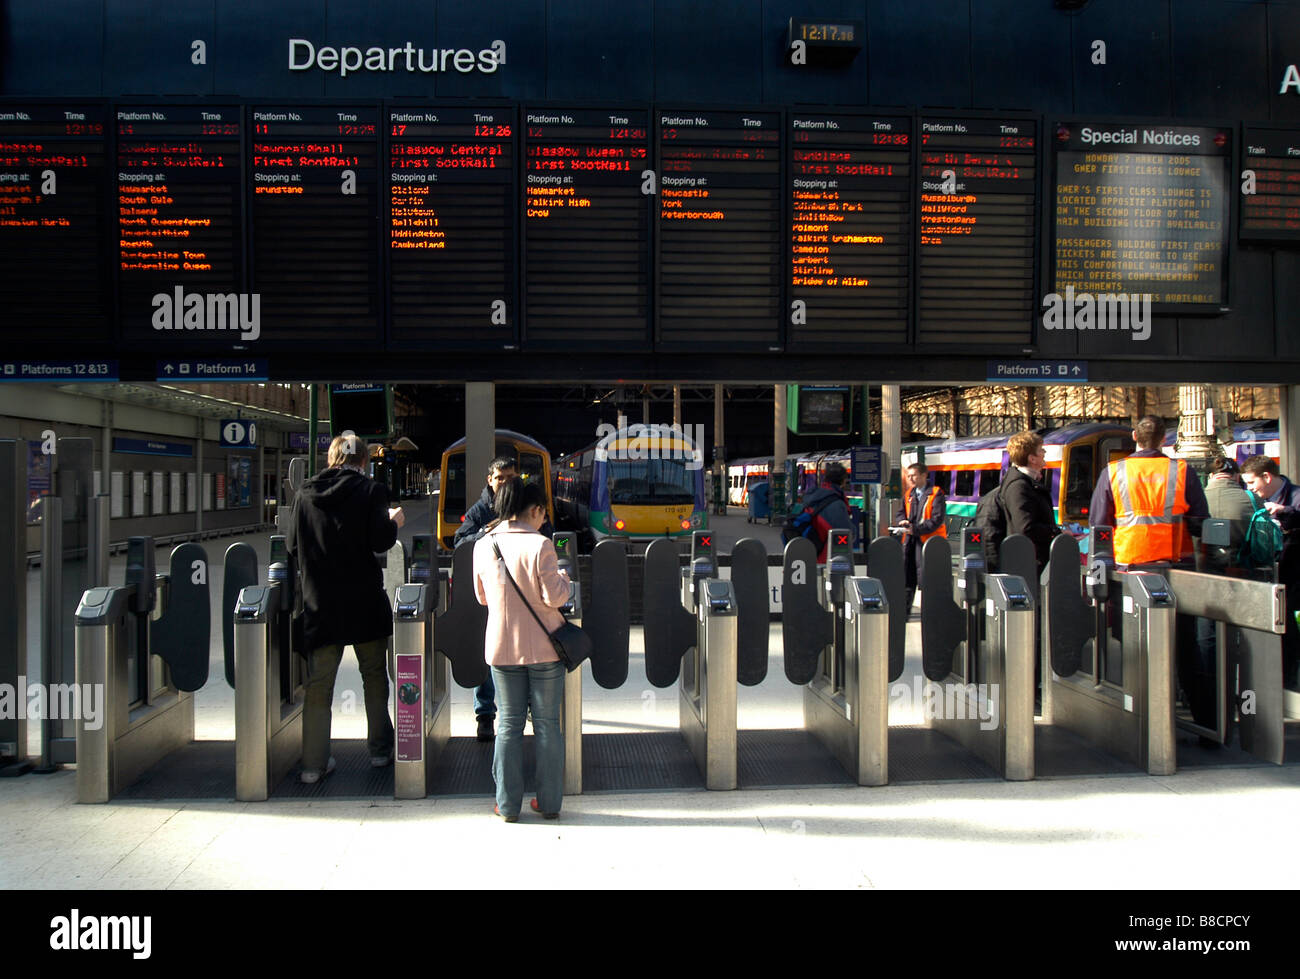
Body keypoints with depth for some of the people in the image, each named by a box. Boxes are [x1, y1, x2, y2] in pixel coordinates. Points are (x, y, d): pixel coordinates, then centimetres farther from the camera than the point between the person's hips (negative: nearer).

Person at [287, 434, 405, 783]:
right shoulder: (371, 490, -6)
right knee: (374, 676, 13)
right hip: (364, 602, -2)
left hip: (319, 601, 2)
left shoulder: (306, 493, 3)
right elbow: (380, 542, -13)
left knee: (318, 683, 6)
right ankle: (380, 749, 21)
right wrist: (394, 522, 7)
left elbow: (293, 546, 7)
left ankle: (314, 763, 6)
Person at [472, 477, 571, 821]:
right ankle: (549, 802, 14)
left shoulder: (483, 545, -1)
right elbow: (553, 597, -14)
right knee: (547, 723, 7)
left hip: (502, 648, 3)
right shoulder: (540, 545, -14)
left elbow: (482, 597, 10)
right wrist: (563, 580, 5)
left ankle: (508, 804, 13)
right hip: (543, 648, -3)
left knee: (509, 724, 10)